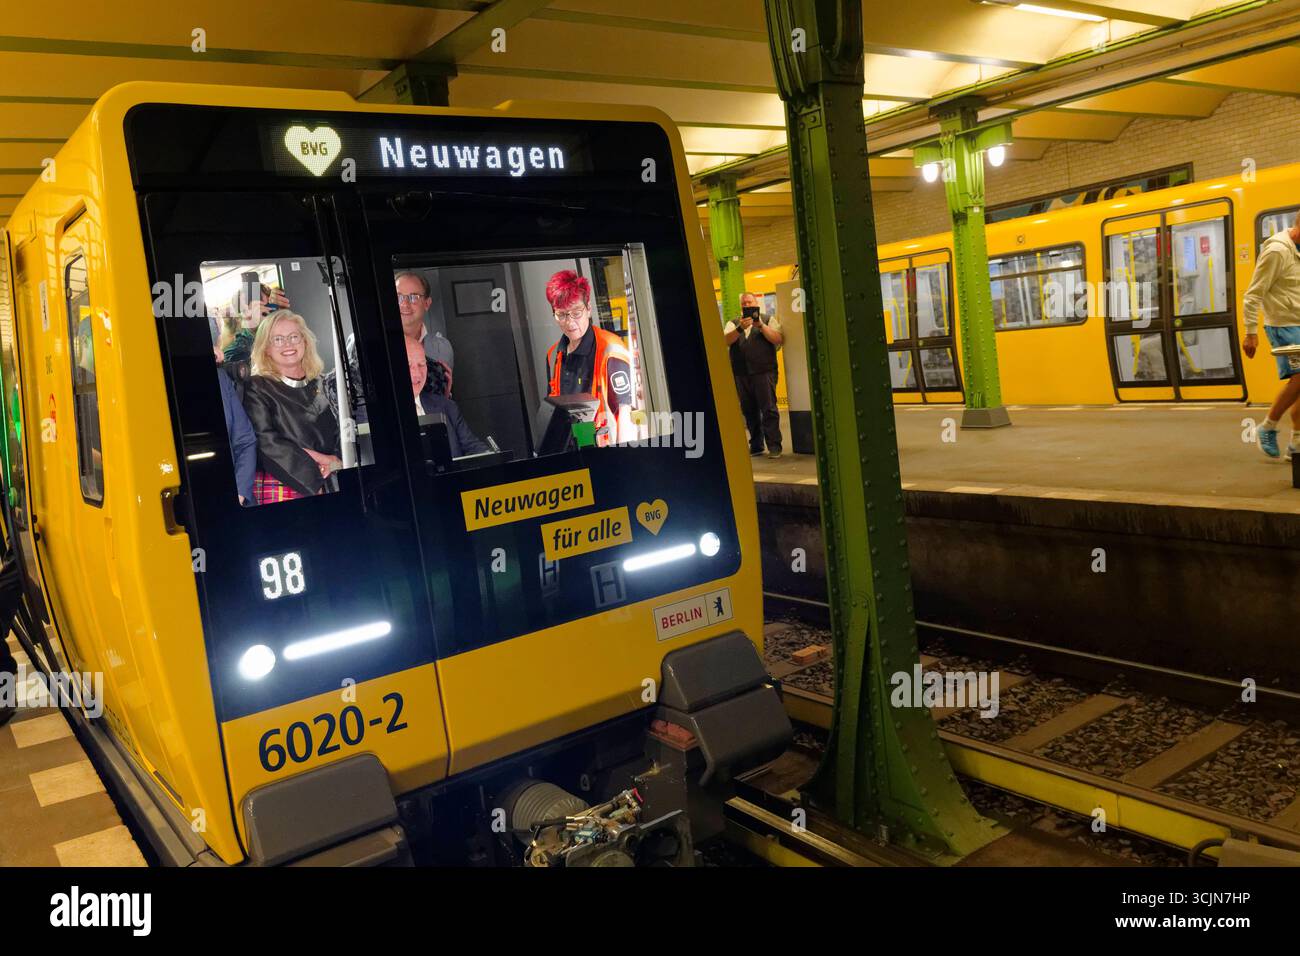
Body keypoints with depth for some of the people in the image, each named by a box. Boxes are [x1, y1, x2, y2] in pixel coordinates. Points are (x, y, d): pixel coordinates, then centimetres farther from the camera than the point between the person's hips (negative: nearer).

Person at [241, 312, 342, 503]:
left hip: (324, 486, 4)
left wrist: (336, 459, -9)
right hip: (279, 488, -4)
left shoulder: (320, 383, 13)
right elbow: (265, 441, -11)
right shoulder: (257, 388, -1)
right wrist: (320, 459, -12)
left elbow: (338, 431, 12)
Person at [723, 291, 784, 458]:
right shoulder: (733, 324, 14)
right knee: (749, 411, 9)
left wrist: (761, 325, -17)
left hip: (764, 371, -3)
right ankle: (756, 445, 19)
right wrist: (740, 328, -20)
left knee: (769, 409, -8)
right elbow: (725, 341, -4)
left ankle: (774, 446, -4)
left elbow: (779, 340, -7)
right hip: (741, 374, 3)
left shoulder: (768, 320, 8)